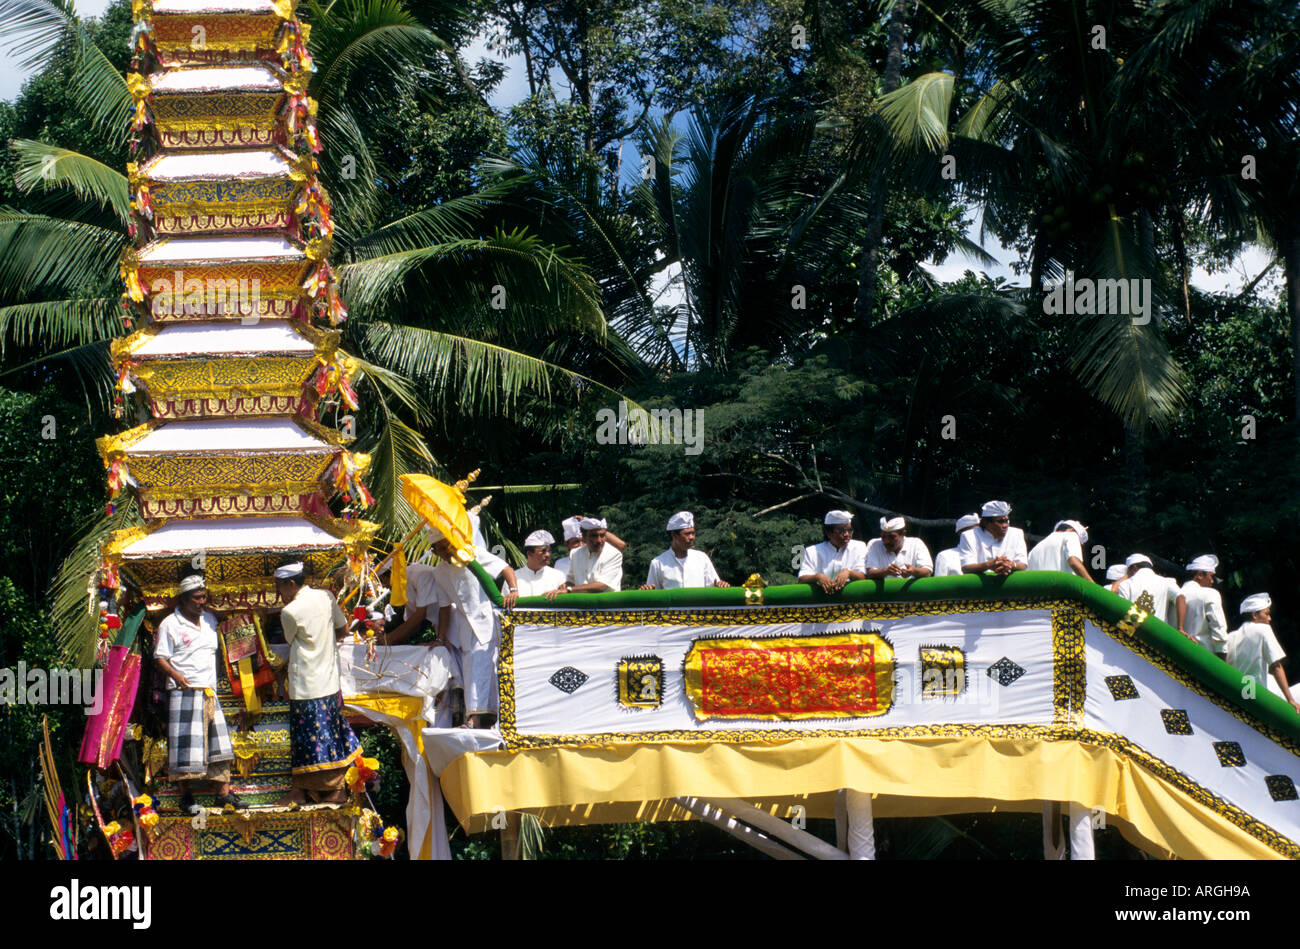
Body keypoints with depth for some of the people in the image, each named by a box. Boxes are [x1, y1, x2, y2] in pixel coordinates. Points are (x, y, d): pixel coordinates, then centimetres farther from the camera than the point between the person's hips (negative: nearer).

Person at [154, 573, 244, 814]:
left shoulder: (210, 620, 15)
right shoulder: (170, 624, -3)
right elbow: (160, 658, -6)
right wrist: (175, 675, -23)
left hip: (209, 692, 6)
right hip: (184, 693, -6)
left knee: (219, 743, 5)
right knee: (187, 744, -6)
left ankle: (224, 793, 9)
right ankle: (186, 796, 3)